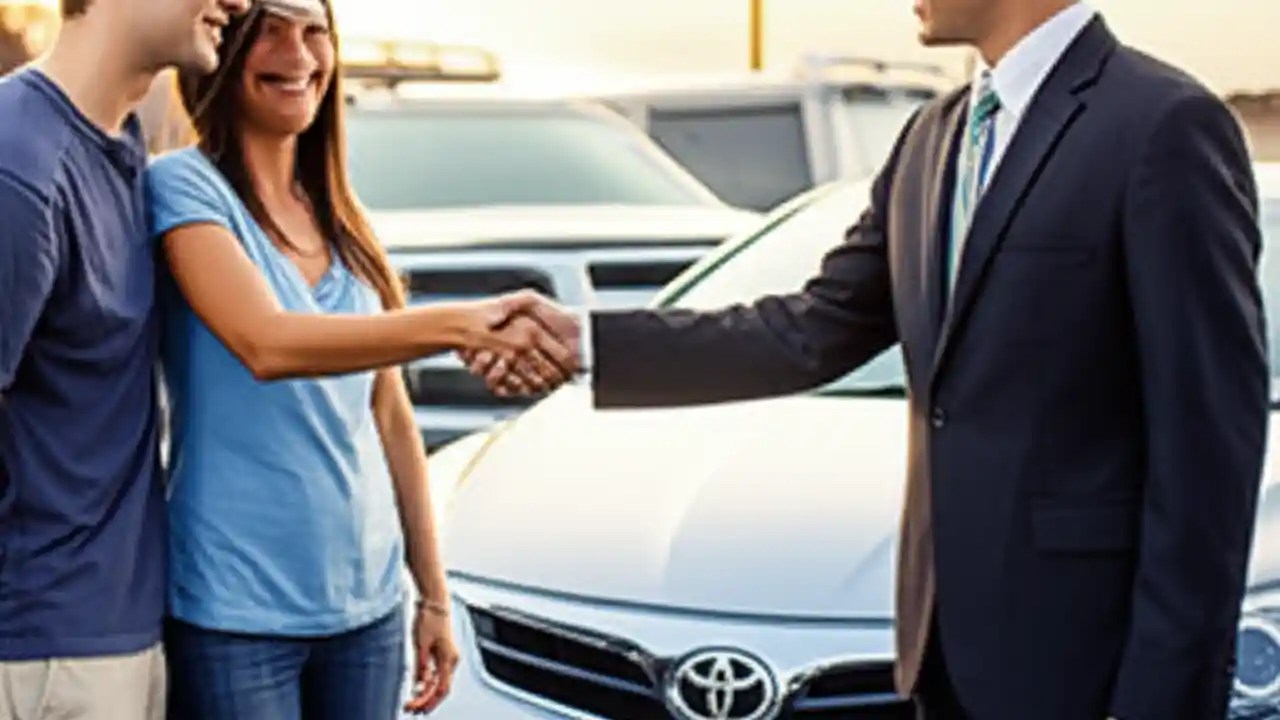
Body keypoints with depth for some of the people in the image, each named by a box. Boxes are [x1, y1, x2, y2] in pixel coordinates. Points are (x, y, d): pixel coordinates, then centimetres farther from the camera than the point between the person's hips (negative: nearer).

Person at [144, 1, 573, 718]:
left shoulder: (344, 219, 11)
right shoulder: (185, 188, -9)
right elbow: (266, 344, -26)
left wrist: (434, 592, 12)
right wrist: (461, 324, -36)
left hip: (368, 605, 6)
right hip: (236, 611, -6)